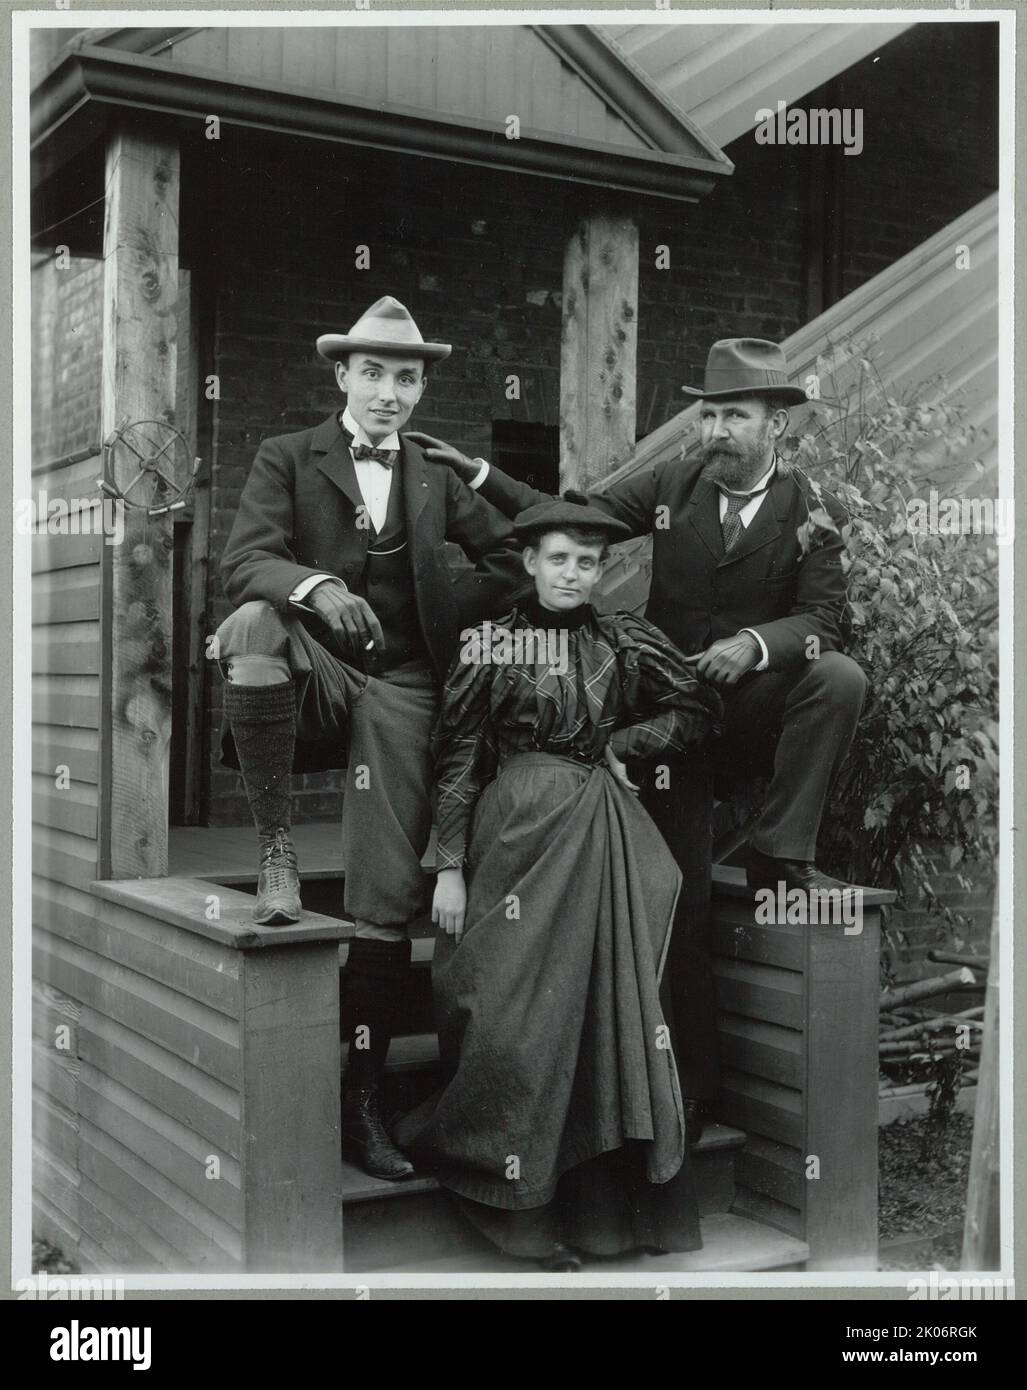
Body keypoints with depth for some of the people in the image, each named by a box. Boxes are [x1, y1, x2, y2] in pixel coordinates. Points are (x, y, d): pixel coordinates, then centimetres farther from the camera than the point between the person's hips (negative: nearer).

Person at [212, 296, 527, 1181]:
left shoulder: (435, 478, 17)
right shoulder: (286, 459, 8)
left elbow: (512, 559, 22)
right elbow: (243, 561, -8)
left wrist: (443, 612, 8)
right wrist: (316, 588, -29)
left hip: (399, 686, 2)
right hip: (315, 670, -1)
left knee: (389, 902, -7)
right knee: (254, 625, -36)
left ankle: (362, 1101, 4)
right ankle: (275, 845, -21)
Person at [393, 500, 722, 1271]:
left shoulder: (624, 640, 6)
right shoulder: (490, 645, -1)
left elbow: (700, 708, 12)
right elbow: (457, 759, -2)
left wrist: (620, 742, 1)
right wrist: (451, 868, -6)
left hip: (605, 842, 3)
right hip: (518, 831, -3)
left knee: (609, 1004, 3)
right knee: (522, 1010, -1)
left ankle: (600, 1201, 14)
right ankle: (524, 1204, 12)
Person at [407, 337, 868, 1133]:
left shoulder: (812, 513, -4)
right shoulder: (671, 486, 1)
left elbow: (825, 618, -10)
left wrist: (755, 642, -29)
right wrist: (478, 474, -7)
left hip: (755, 702, 0)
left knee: (840, 678, -33)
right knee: (683, 907, -2)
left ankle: (781, 858, -17)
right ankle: (695, 1087, 11)